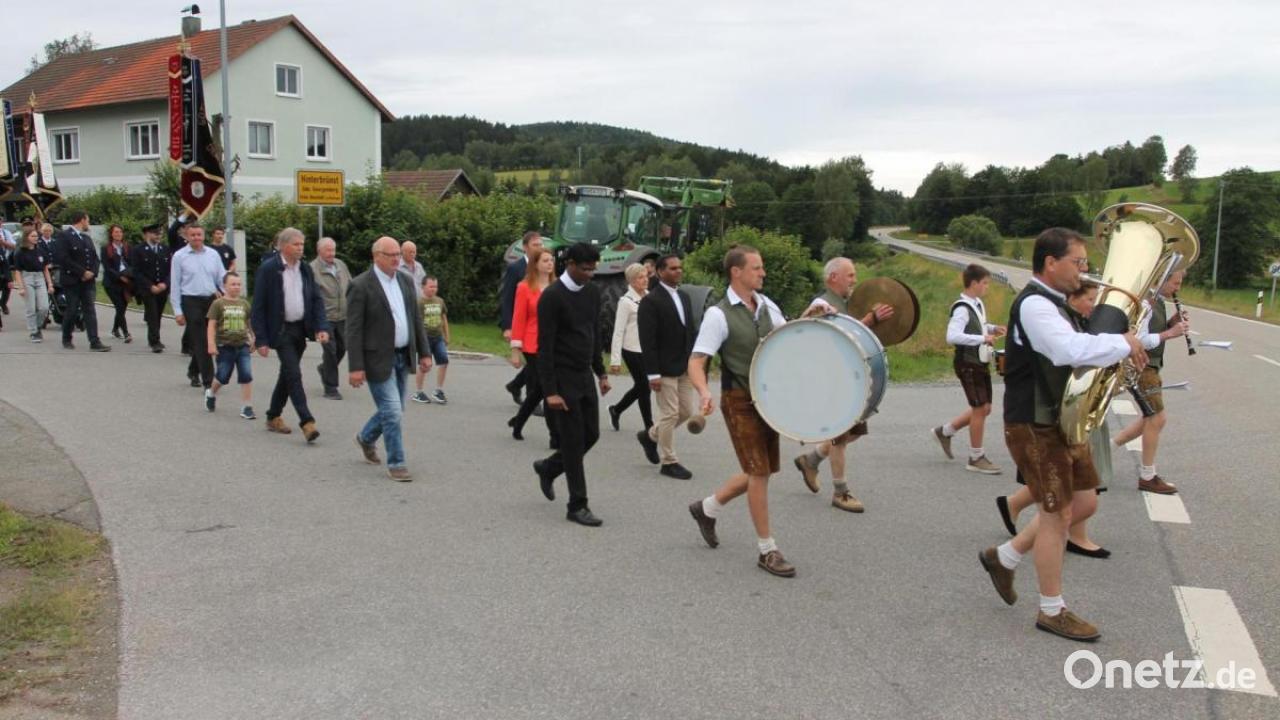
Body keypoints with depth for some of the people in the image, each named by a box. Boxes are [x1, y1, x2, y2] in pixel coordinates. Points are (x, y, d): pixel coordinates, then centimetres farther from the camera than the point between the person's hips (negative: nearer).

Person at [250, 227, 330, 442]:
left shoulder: (305, 269, 7)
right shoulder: (268, 269, -10)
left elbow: (317, 300, 8)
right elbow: (258, 306, -10)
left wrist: (322, 327, -7)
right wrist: (261, 339, -14)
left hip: (300, 329, 6)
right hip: (281, 330, -6)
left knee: (287, 374, 15)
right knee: (294, 374, -12)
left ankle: (273, 417, 29)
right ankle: (307, 422, -15)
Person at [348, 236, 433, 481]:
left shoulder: (406, 280, 7)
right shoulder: (361, 285, -13)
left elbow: (416, 319, 12)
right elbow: (353, 329, -14)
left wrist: (424, 352, 8)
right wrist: (355, 367, -18)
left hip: (403, 356, 7)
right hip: (378, 358, -7)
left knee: (393, 410, 16)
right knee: (392, 411, -6)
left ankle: (366, 438, 42)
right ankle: (396, 464, 7)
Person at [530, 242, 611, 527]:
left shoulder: (593, 292, 8)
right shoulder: (552, 296, -15)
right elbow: (545, 346, -16)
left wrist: (601, 372, 16)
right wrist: (550, 391, -19)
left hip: (585, 375, 7)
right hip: (563, 377, -7)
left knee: (591, 434, 9)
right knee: (573, 441, -4)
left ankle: (548, 468, 33)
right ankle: (578, 506, 4)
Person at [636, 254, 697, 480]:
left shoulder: (684, 296, 12)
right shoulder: (651, 301, -12)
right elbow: (647, 341, -15)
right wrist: (652, 374, -19)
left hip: (684, 367, 8)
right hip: (665, 368, -8)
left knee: (686, 412, 13)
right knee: (670, 414, -1)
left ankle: (650, 436, 33)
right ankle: (669, 462, 12)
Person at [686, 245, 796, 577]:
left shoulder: (767, 306, 7)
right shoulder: (719, 314, -13)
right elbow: (696, 362, -16)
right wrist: (704, 392, -36)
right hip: (740, 400, -7)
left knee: (760, 472, 13)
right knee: (759, 472, -7)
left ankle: (706, 509, 35)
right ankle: (767, 550, 6)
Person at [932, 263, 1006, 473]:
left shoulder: (978, 304, 10)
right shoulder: (962, 309, -19)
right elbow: (952, 336, -30)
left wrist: (992, 328, 7)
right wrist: (982, 338, -30)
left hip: (980, 362, 9)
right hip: (968, 364, -9)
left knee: (984, 408, 14)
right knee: (980, 408, -4)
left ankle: (945, 431, 29)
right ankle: (976, 458, 7)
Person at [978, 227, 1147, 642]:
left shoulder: (1052, 303, 13)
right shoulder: (1034, 305, -21)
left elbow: (1072, 352, 16)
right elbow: (1070, 350, -36)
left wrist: (1122, 347, 0)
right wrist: (1123, 343, -22)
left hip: (1059, 421, 10)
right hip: (1035, 427, -10)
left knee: (1081, 500, 16)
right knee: (1058, 513, -1)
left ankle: (1003, 559, 29)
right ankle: (1052, 612, 14)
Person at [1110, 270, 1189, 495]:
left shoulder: (1157, 302, 11)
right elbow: (1139, 340, -26)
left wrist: (1171, 324, 3)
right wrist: (1170, 333, -21)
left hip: (1150, 366, 10)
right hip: (1142, 366, -10)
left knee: (1151, 418, 15)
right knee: (1157, 419, -3)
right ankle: (1148, 478, 8)